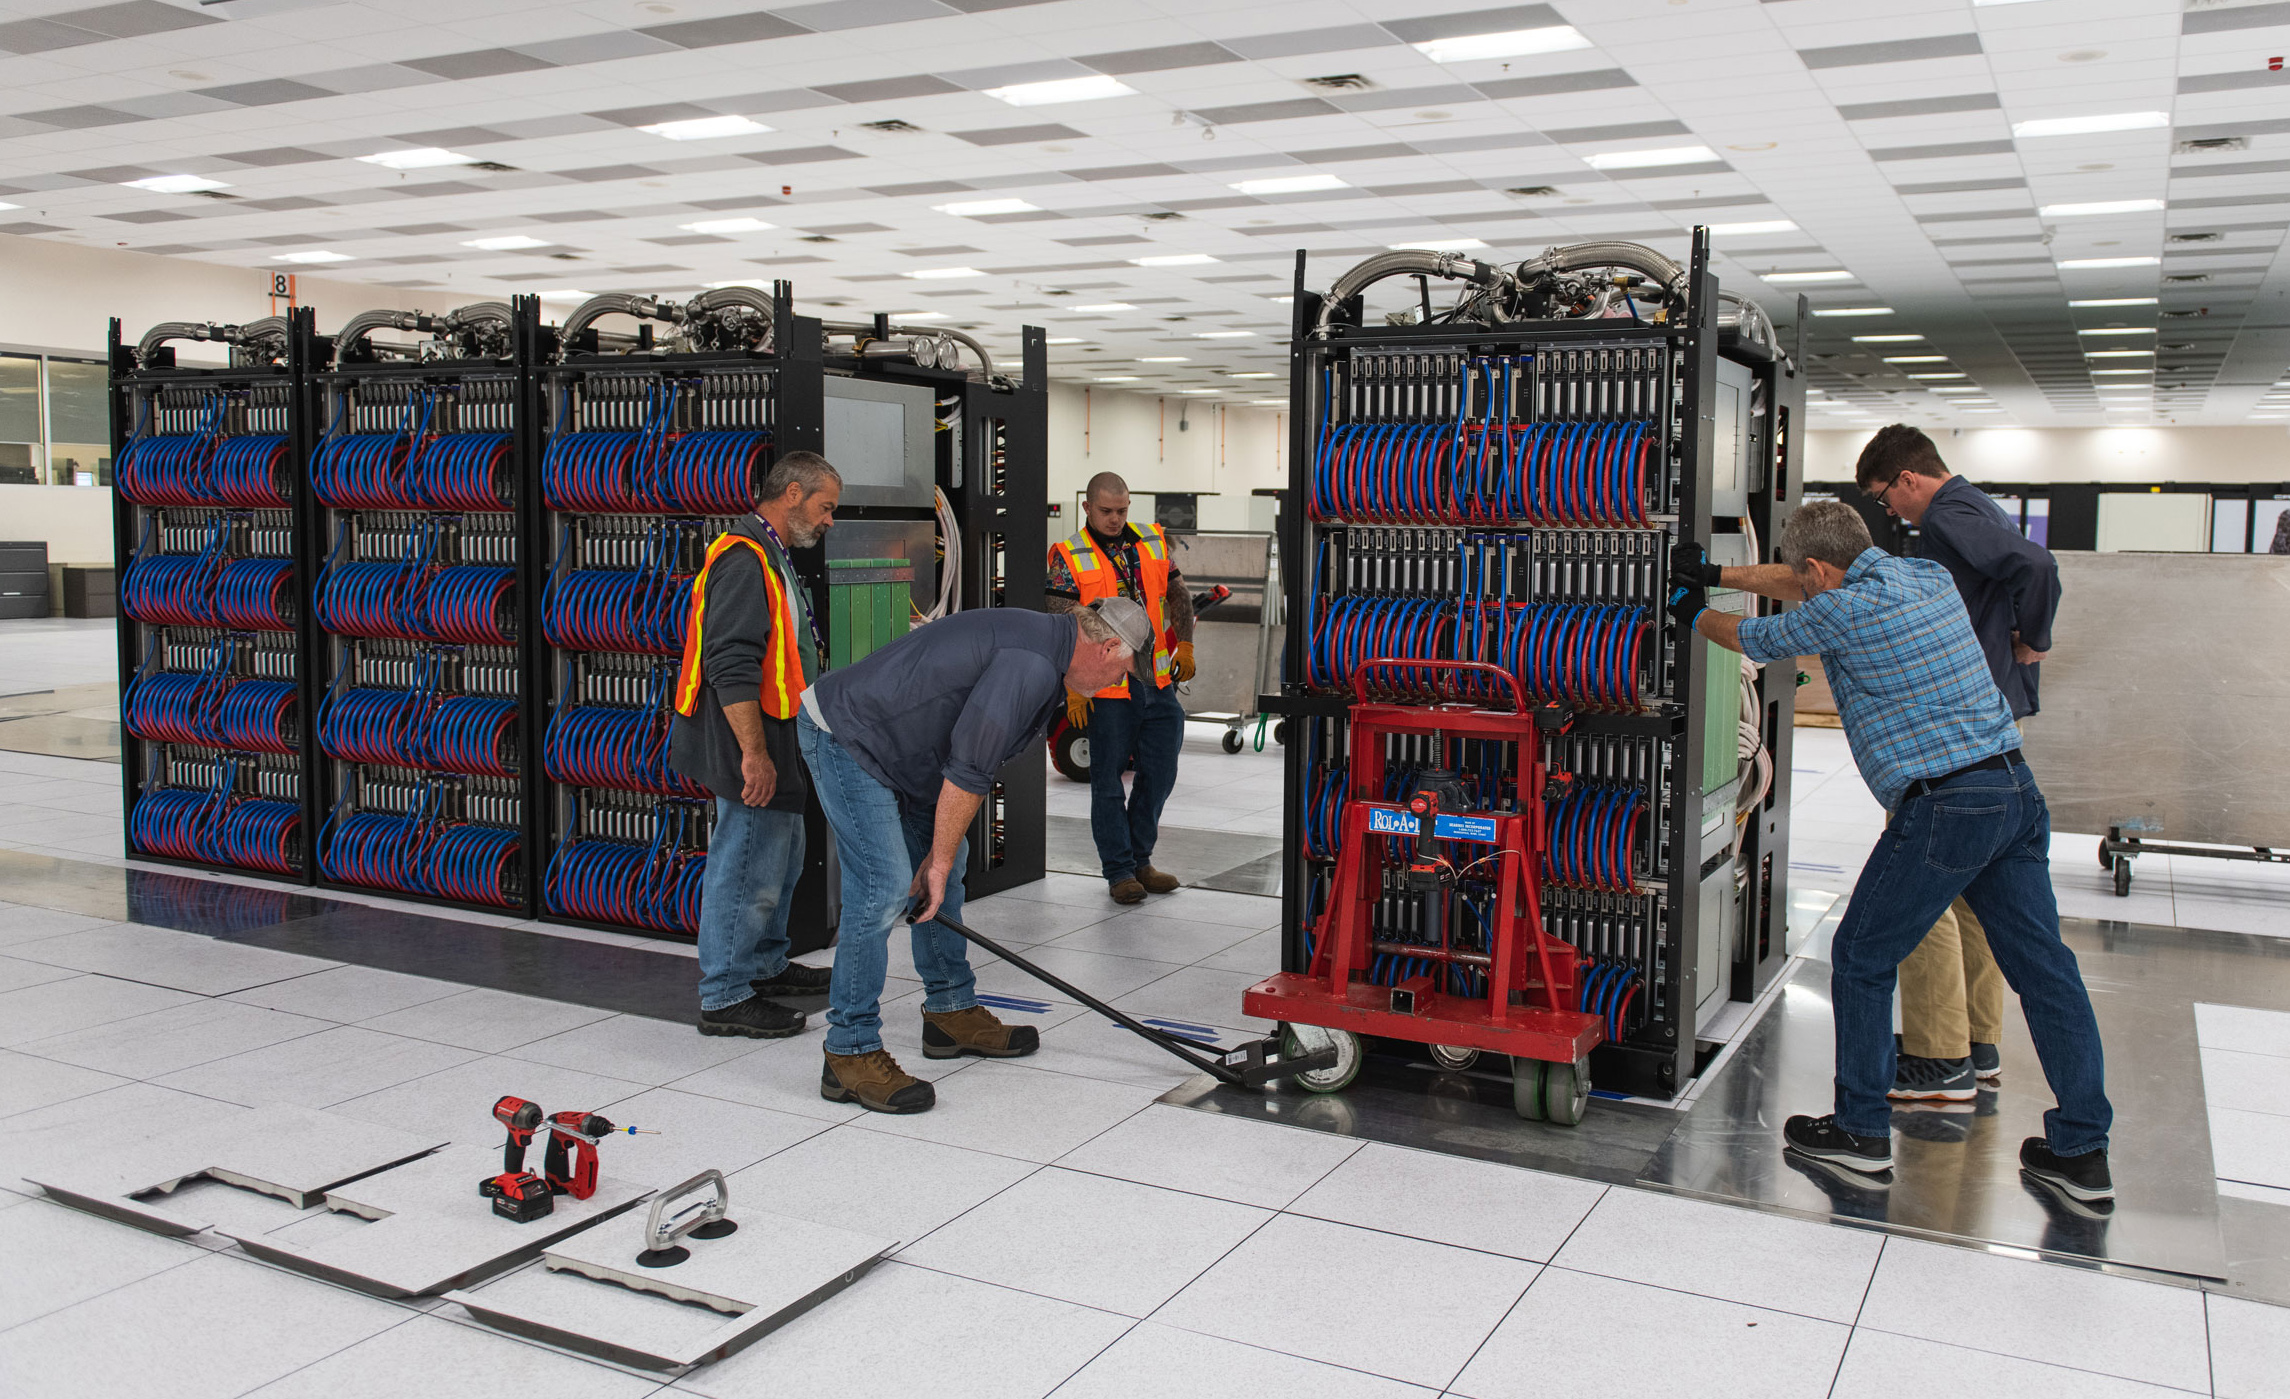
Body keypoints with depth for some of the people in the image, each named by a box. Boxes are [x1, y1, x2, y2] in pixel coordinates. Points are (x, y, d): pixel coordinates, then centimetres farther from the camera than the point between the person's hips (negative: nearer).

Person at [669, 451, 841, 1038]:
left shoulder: (773, 559, 18)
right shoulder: (744, 560, -18)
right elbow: (733, 669, -26)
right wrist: (755, 754, -27)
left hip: (770, 739, 11)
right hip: (748, 746, -11)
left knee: (782, 858, 21)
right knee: (748, 868, -6)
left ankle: (766, 965, 35)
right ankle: (725, 997, 3)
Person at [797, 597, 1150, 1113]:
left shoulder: (1043, 643, 11)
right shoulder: (1033, 665, -23)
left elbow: (973, 766, 14)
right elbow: (967, 772, -22)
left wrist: (940, 857, 12)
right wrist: (939, 862, -12)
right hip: (845, 738, -11)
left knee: (947, 863, 16)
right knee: (884, 886, -15)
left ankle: (952, 1013, 27)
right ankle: (850, 1055, -7)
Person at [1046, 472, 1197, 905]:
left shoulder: (1153, 542, 10)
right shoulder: (1069, 557, -4)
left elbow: (1178, 594, 19)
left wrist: (1185, 646, 9)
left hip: (1157, 683, 5)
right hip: (1107, 688, -5)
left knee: (1160, 774, 10)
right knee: (1108, 782, 3)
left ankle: (1139, 858, 26)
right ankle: (1119, 872, 13)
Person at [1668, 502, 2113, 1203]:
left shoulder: (1841, 611, -10)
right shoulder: (1926, 575, 14)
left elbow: (1754, 640, 7)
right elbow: (1802, 585, 26)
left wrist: (1695, 616, 27)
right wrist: (1716, 575, 30)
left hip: (1943, 805, -8)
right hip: (2017, 789, 8)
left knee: (1861, 959, 8)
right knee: (2043, 966, 11)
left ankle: (1861, 1131, 17)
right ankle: (2081, 1151, 17)